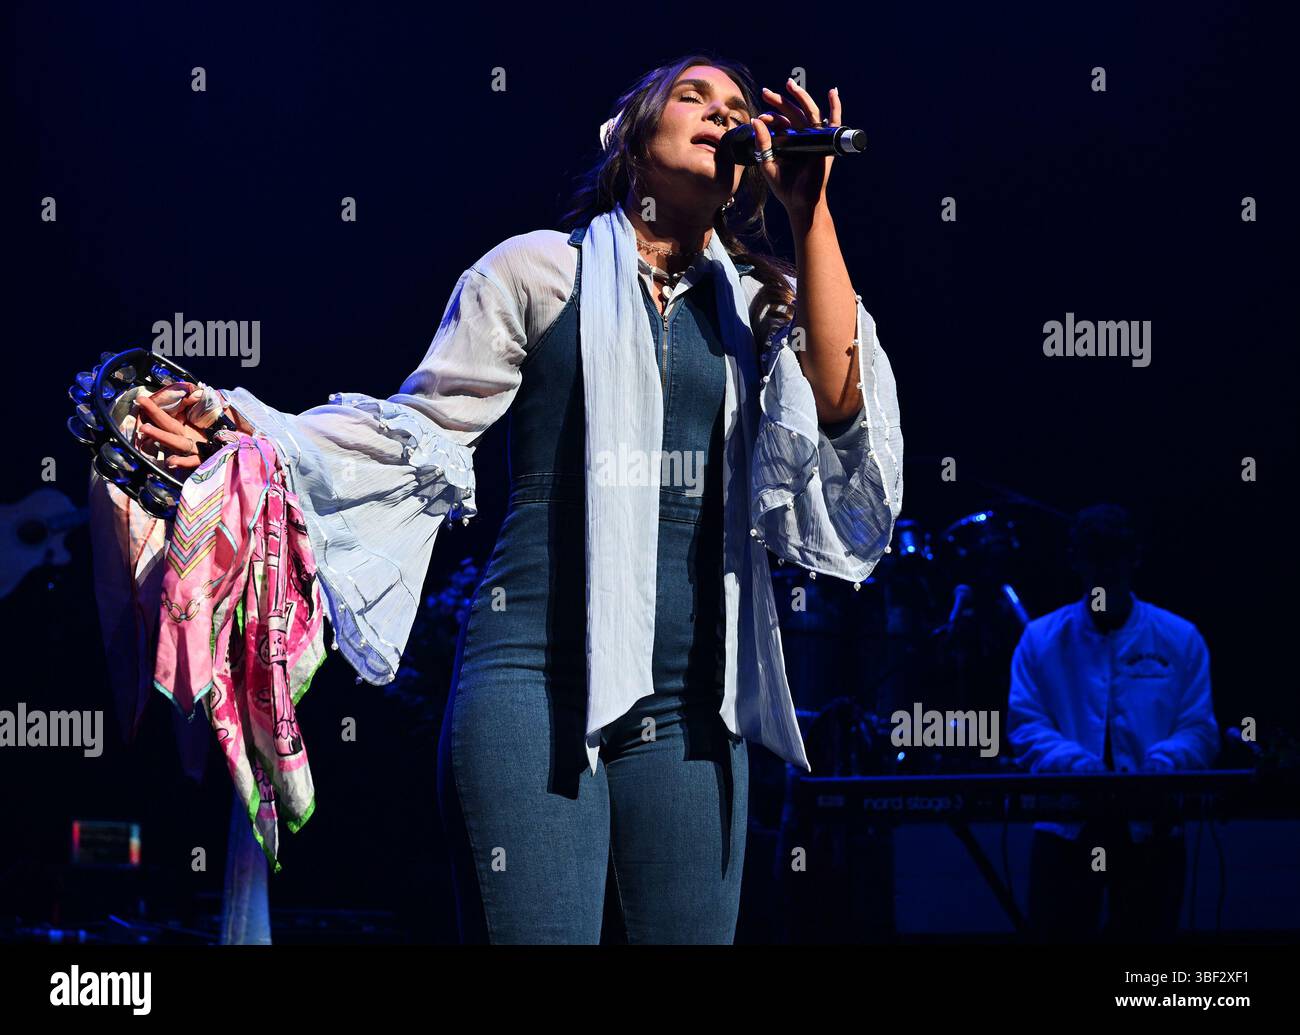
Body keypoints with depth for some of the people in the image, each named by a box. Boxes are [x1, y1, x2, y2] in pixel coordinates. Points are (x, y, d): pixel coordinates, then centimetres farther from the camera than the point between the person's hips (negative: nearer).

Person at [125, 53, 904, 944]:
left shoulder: (757, 304, 17)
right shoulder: (539, 272, 7)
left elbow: (837, 404, -2)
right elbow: (414, 435, 6)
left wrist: (810, 210, -2)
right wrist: (244, 433, -8)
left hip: (692, 703, 4)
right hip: (539, 685, -4)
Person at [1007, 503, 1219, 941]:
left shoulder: (1180, 640, 6)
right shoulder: (1041, 639, 7)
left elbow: (1199, 731, 2)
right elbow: (1024, 724, 0)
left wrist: (1163, 763, -20)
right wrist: (1073, 761, -19)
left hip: (1150, 829, 0)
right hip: (1065, 825, 0)